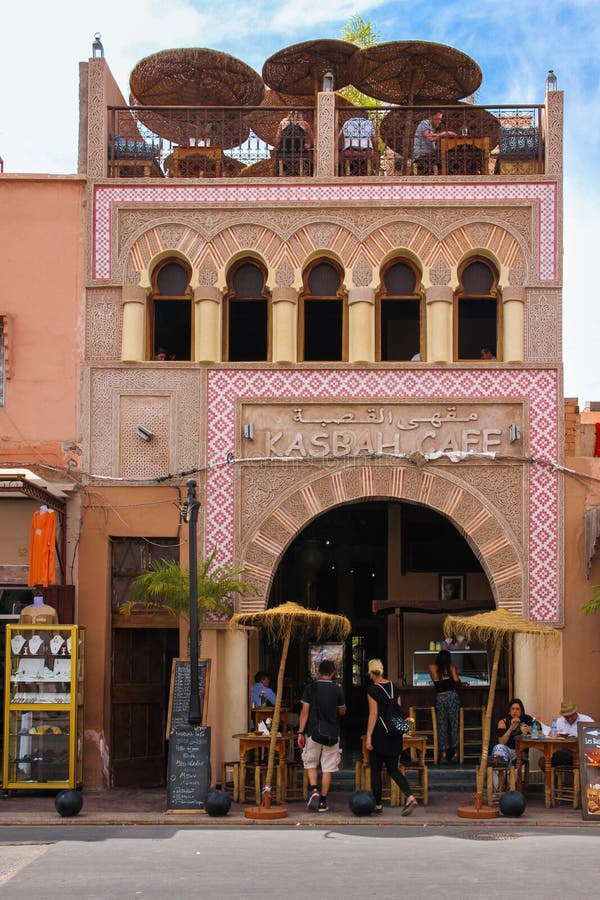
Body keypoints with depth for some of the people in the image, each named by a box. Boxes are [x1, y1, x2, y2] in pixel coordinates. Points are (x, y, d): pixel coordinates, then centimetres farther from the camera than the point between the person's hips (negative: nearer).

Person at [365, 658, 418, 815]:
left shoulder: (373, 690, -12)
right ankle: (410, 797, -7)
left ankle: (377, 805, 12)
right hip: (394, 732, 6)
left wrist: (368, 737, -12)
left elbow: (373, 714, -15)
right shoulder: (393, 687, 6)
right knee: (393, 769, 11)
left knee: (375, 770, 8)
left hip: (380, 732, -6)